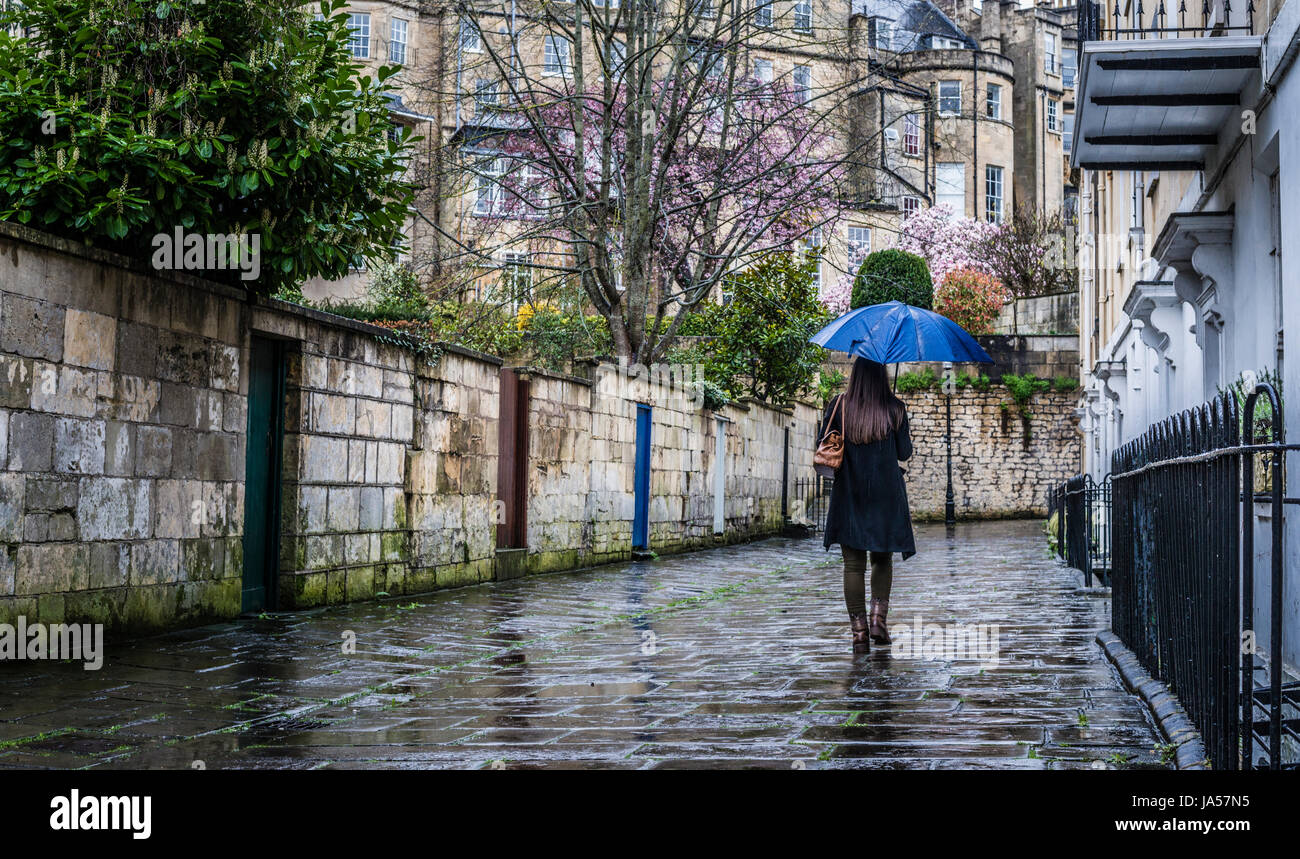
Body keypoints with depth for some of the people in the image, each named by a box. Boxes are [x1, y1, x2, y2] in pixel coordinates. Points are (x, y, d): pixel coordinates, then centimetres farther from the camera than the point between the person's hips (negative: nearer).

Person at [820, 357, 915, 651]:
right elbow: (904, 453, 2)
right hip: (886, 496, 0)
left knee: (853, 564, 4)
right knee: (882, 559, 16)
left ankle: (859, 630, 1)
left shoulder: (838, 406, -3)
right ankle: (878, 618, 1)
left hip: (848, 495, 0)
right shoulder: (895, 408, -4)